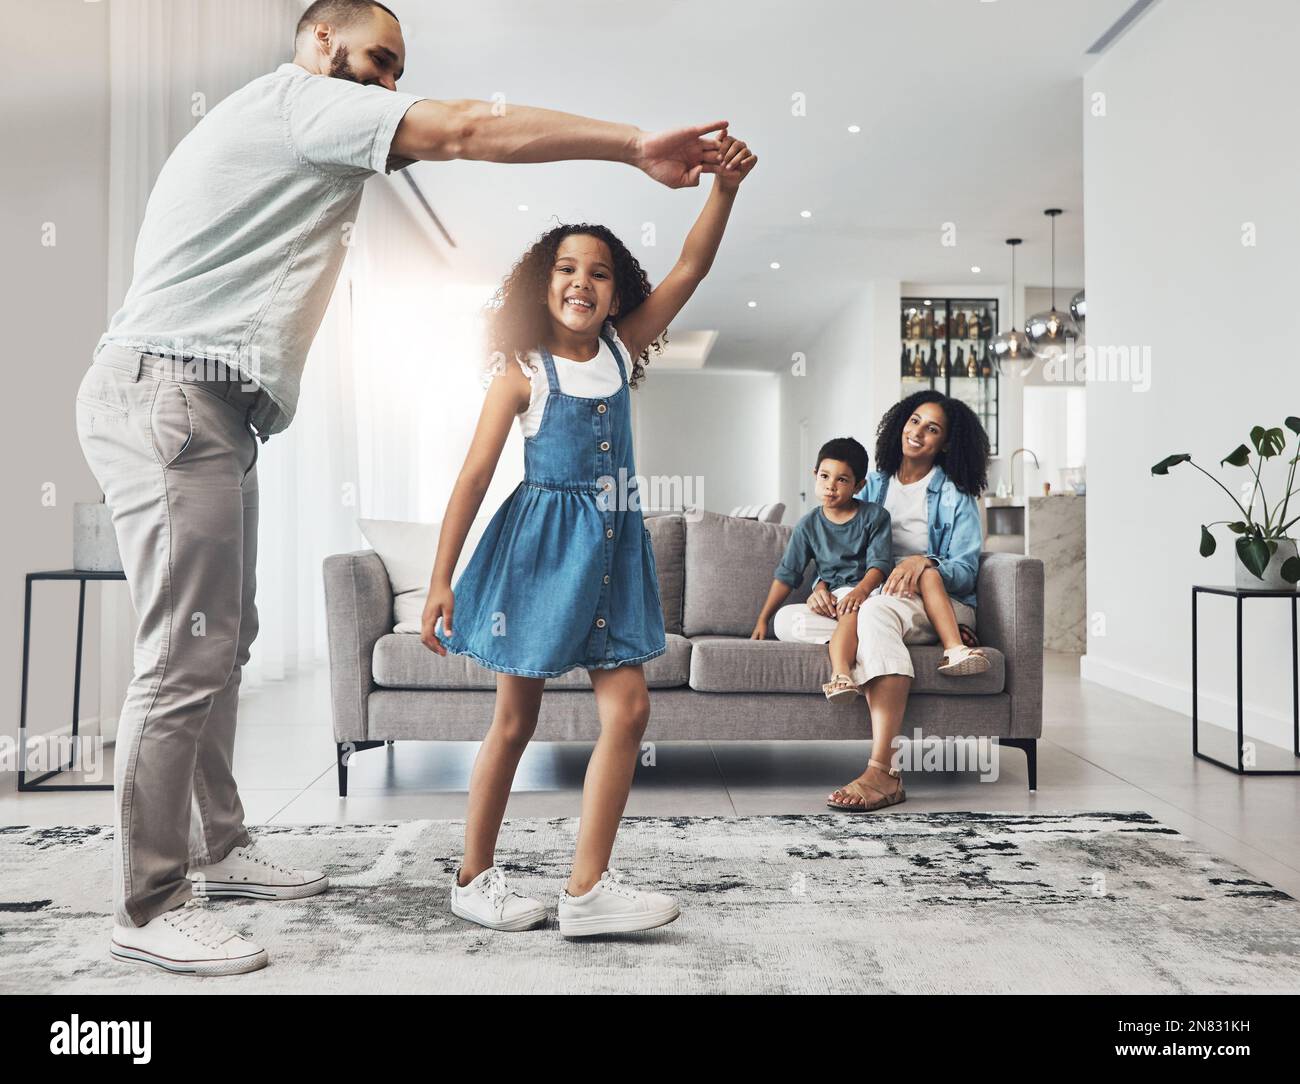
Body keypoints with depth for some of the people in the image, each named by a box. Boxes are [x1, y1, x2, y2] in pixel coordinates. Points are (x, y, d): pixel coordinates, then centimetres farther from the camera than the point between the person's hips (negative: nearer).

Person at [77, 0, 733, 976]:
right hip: (170, 395, -10)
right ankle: (150, 909, -1)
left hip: (213, 416, 11)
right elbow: (469, 130, -14)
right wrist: (638, 144, -13)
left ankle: (218, 848, 23)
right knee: (187, 657, -11)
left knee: (224, 642, 12)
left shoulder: (298, 142, 28)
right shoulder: (299, 95, -3)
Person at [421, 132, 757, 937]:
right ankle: (474, 877, 21)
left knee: (629, 710, -3)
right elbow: (475, 476, -9)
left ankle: (588, 888, 4)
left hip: (611, 545, 5)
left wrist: (725, 188, -13)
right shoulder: (523, 373, -6)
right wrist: (441, 580, -12)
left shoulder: (621, 350, 7)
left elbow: (692, 268, 1)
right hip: (539, 543, -4)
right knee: (516, 720, 4)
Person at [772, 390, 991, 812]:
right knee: (788, 620, -19)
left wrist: (924, 562, -25)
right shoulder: (872, 486, 18)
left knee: (876, 608, -41)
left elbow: (966, 572, -2)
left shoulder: (955, 496, 6)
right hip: (868, 601, 4)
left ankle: (883, 773, -49)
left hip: (939, 605, -4)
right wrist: (822, 584, -6)